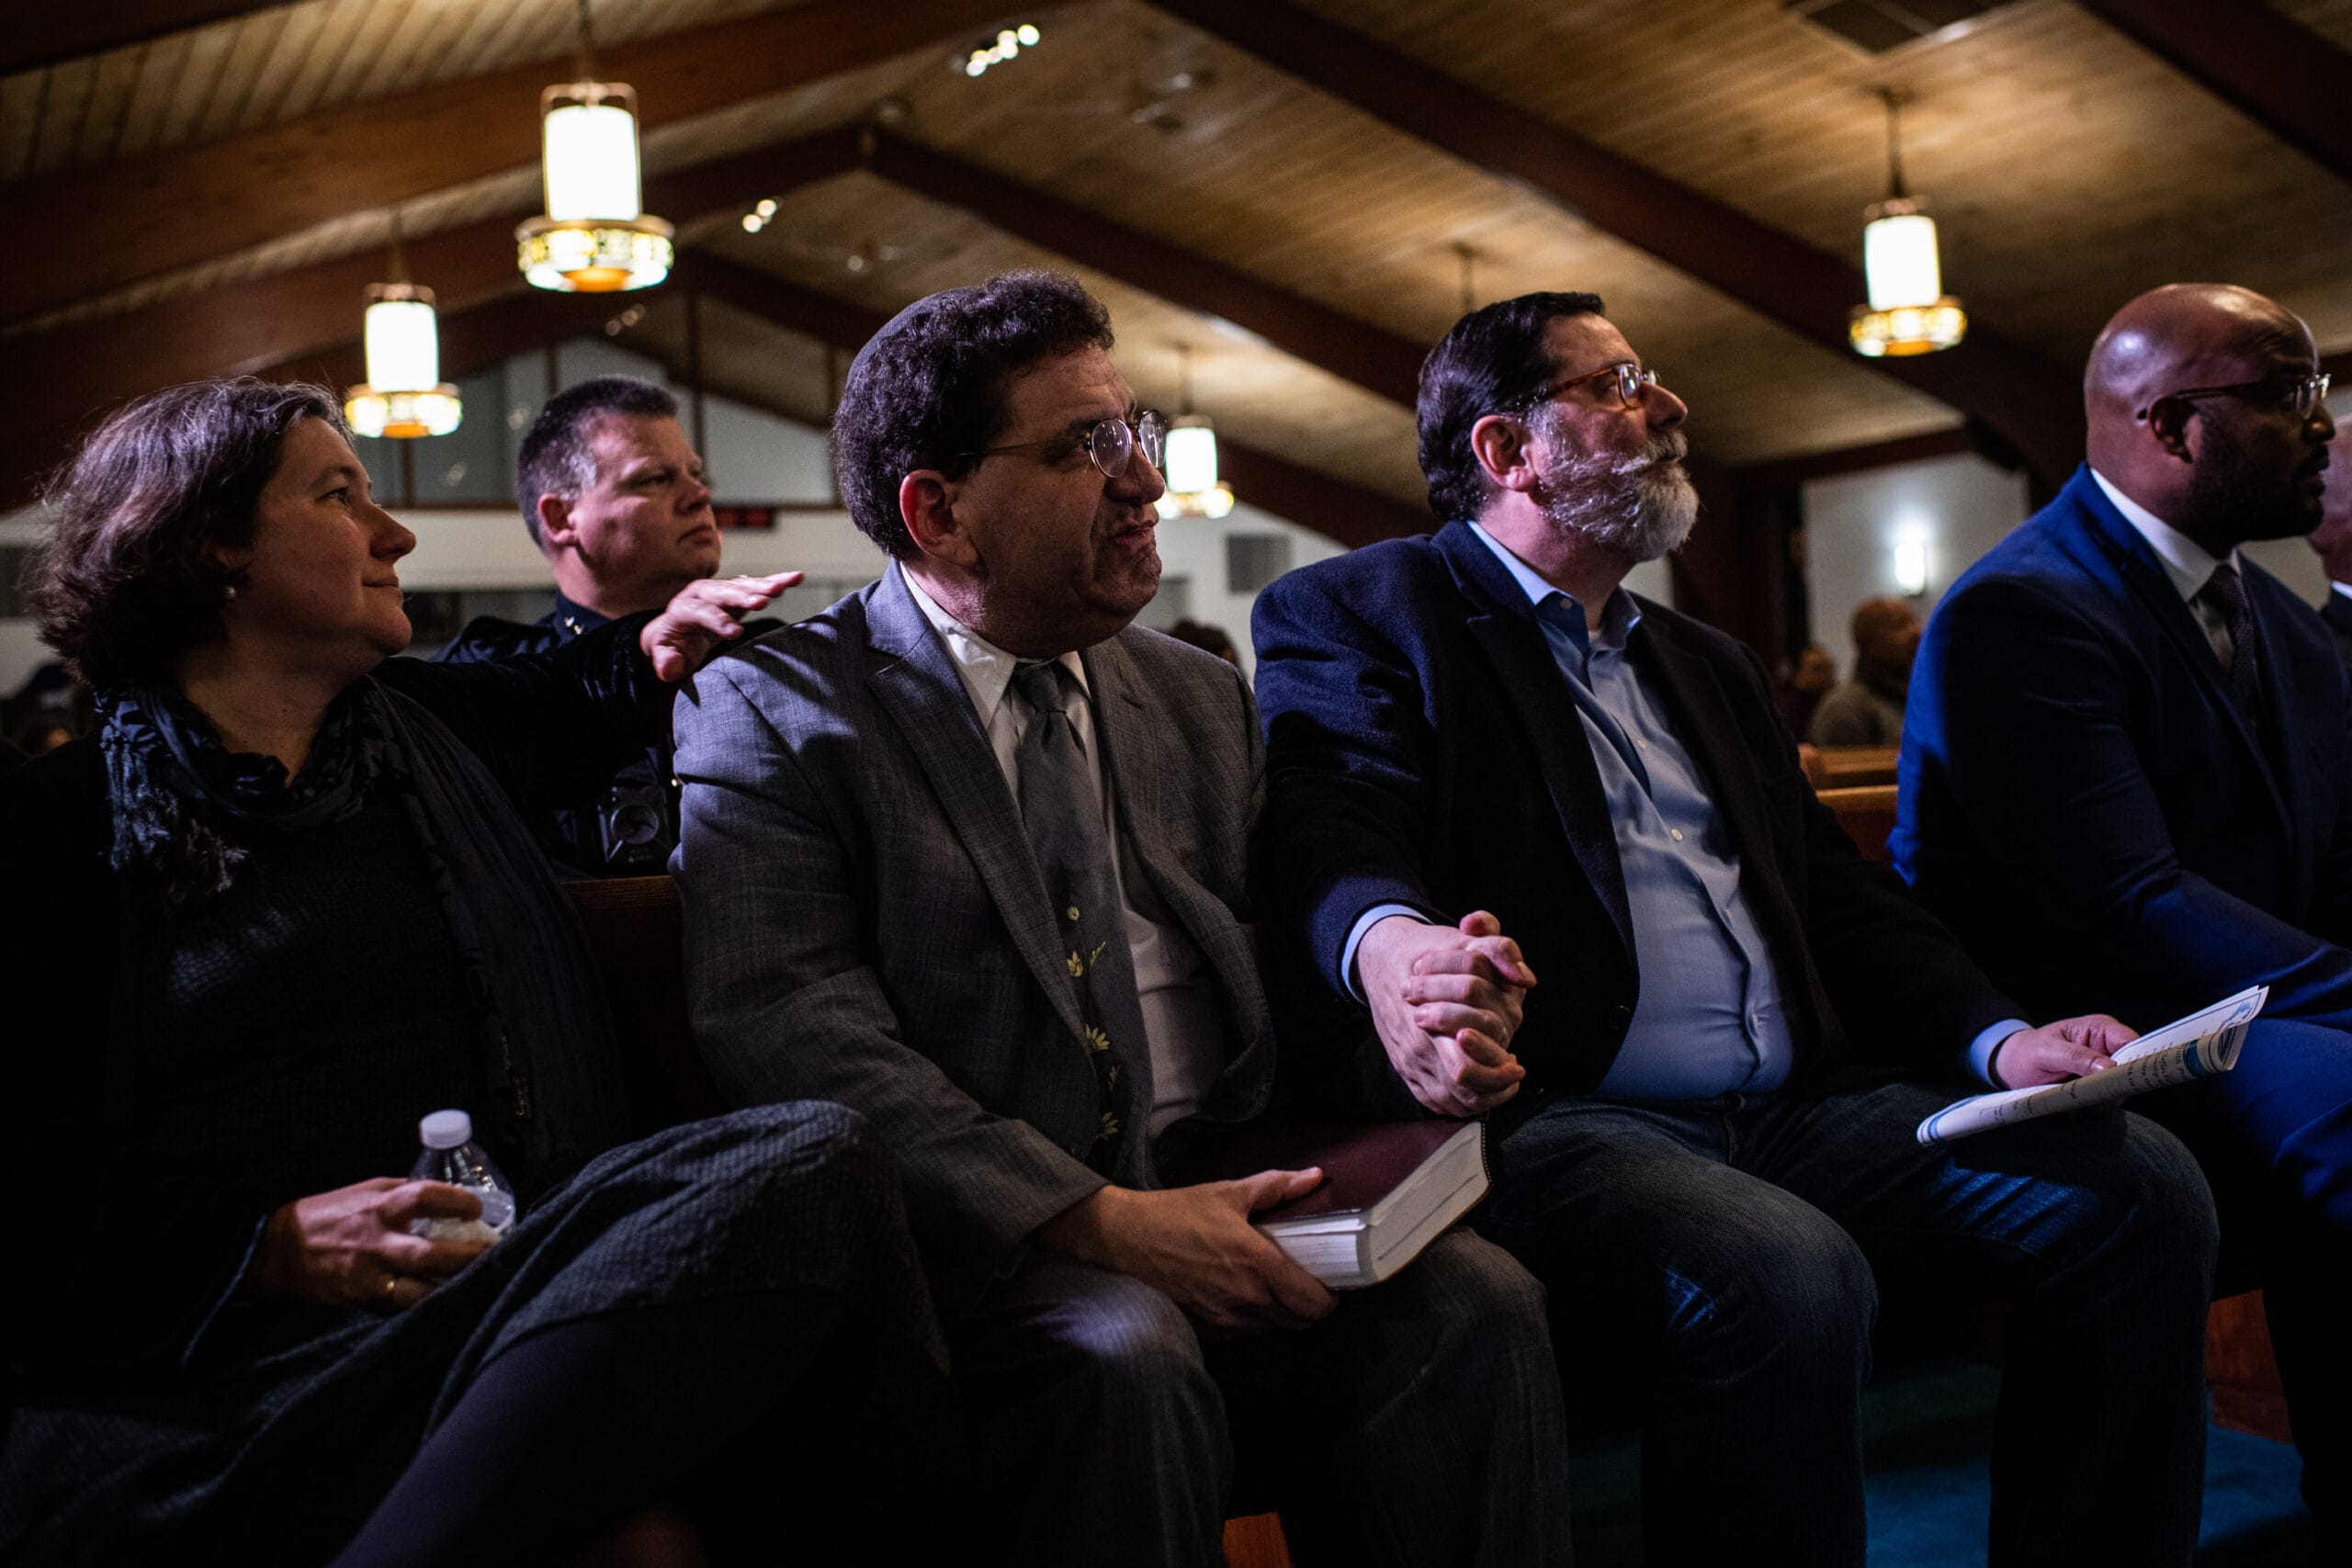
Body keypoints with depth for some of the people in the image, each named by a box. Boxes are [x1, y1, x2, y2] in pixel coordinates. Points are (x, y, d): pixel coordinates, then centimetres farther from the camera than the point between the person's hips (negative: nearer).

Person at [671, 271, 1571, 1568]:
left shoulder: (1201, 700, 19)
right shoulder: (770, 716, -2)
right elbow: (794, 1037, -14)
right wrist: (1098, 1220, -22)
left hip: (1214, 1197, 5)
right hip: (977, 1238, -4)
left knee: (1473, 1302, -21)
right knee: (1124, 1359, -34)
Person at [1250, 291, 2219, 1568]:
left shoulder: (1707, 666, 27)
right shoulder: (1350, 614, 5)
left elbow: (1839, 893, 23)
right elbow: (1336, 835, -13)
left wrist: (2001, 1038, 5)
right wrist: (1390, 949, -38)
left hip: (1796, 1109, 7)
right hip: (1556, 1115, -7)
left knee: (2143, 1187, -9)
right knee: (1786, 1277, -34)